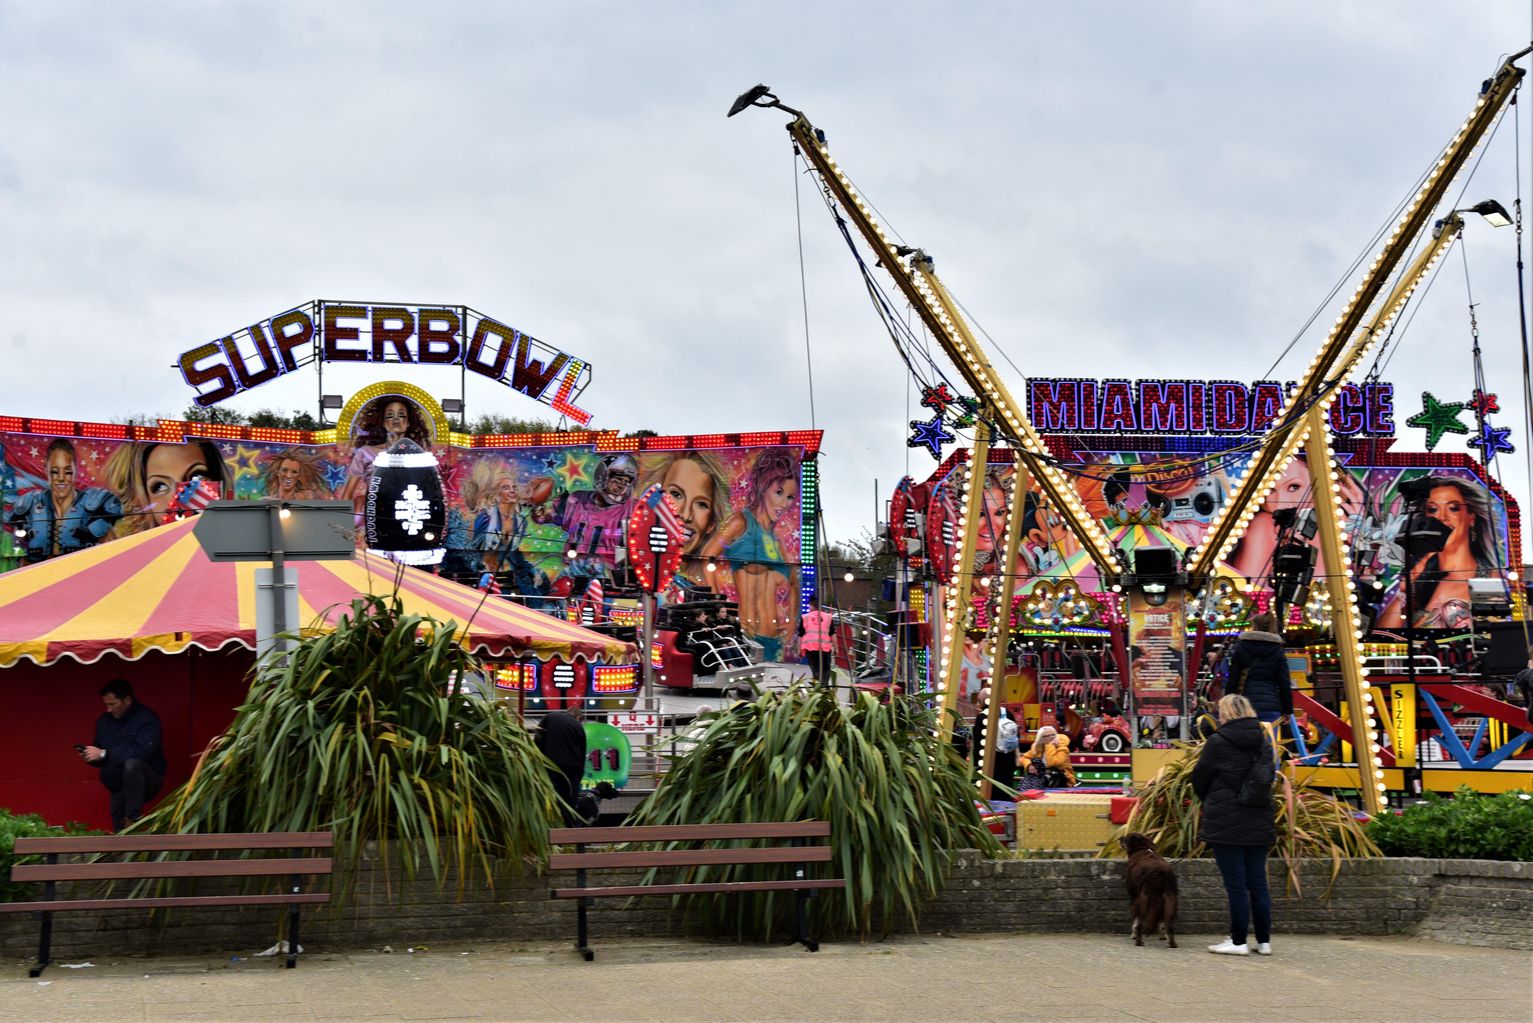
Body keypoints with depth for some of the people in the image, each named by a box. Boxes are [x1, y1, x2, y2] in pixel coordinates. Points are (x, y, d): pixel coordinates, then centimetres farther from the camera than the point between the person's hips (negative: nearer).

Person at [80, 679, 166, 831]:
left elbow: (141, 752, -31)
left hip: (145, 781, -6)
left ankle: (133, 818, -30)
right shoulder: (104, 721, 5)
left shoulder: (147, 719, -15)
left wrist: (104, 754, -30)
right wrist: (90, 756, -11)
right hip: (119, 787, 7)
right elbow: (101, 759, 13)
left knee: (132, 764, -36)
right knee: (120, 832, -2)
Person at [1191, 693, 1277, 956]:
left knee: (1235, 884, -2)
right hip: (1260, 823, 6)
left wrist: (1209, 801, 19)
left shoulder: (1218, 742, -11)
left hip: (1226, 824, -6)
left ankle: (1238, 942, 1)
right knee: (1258, 883, 11)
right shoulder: (1264, 742, 6)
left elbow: (1199, 779, 0)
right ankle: (1264, 941, 14)